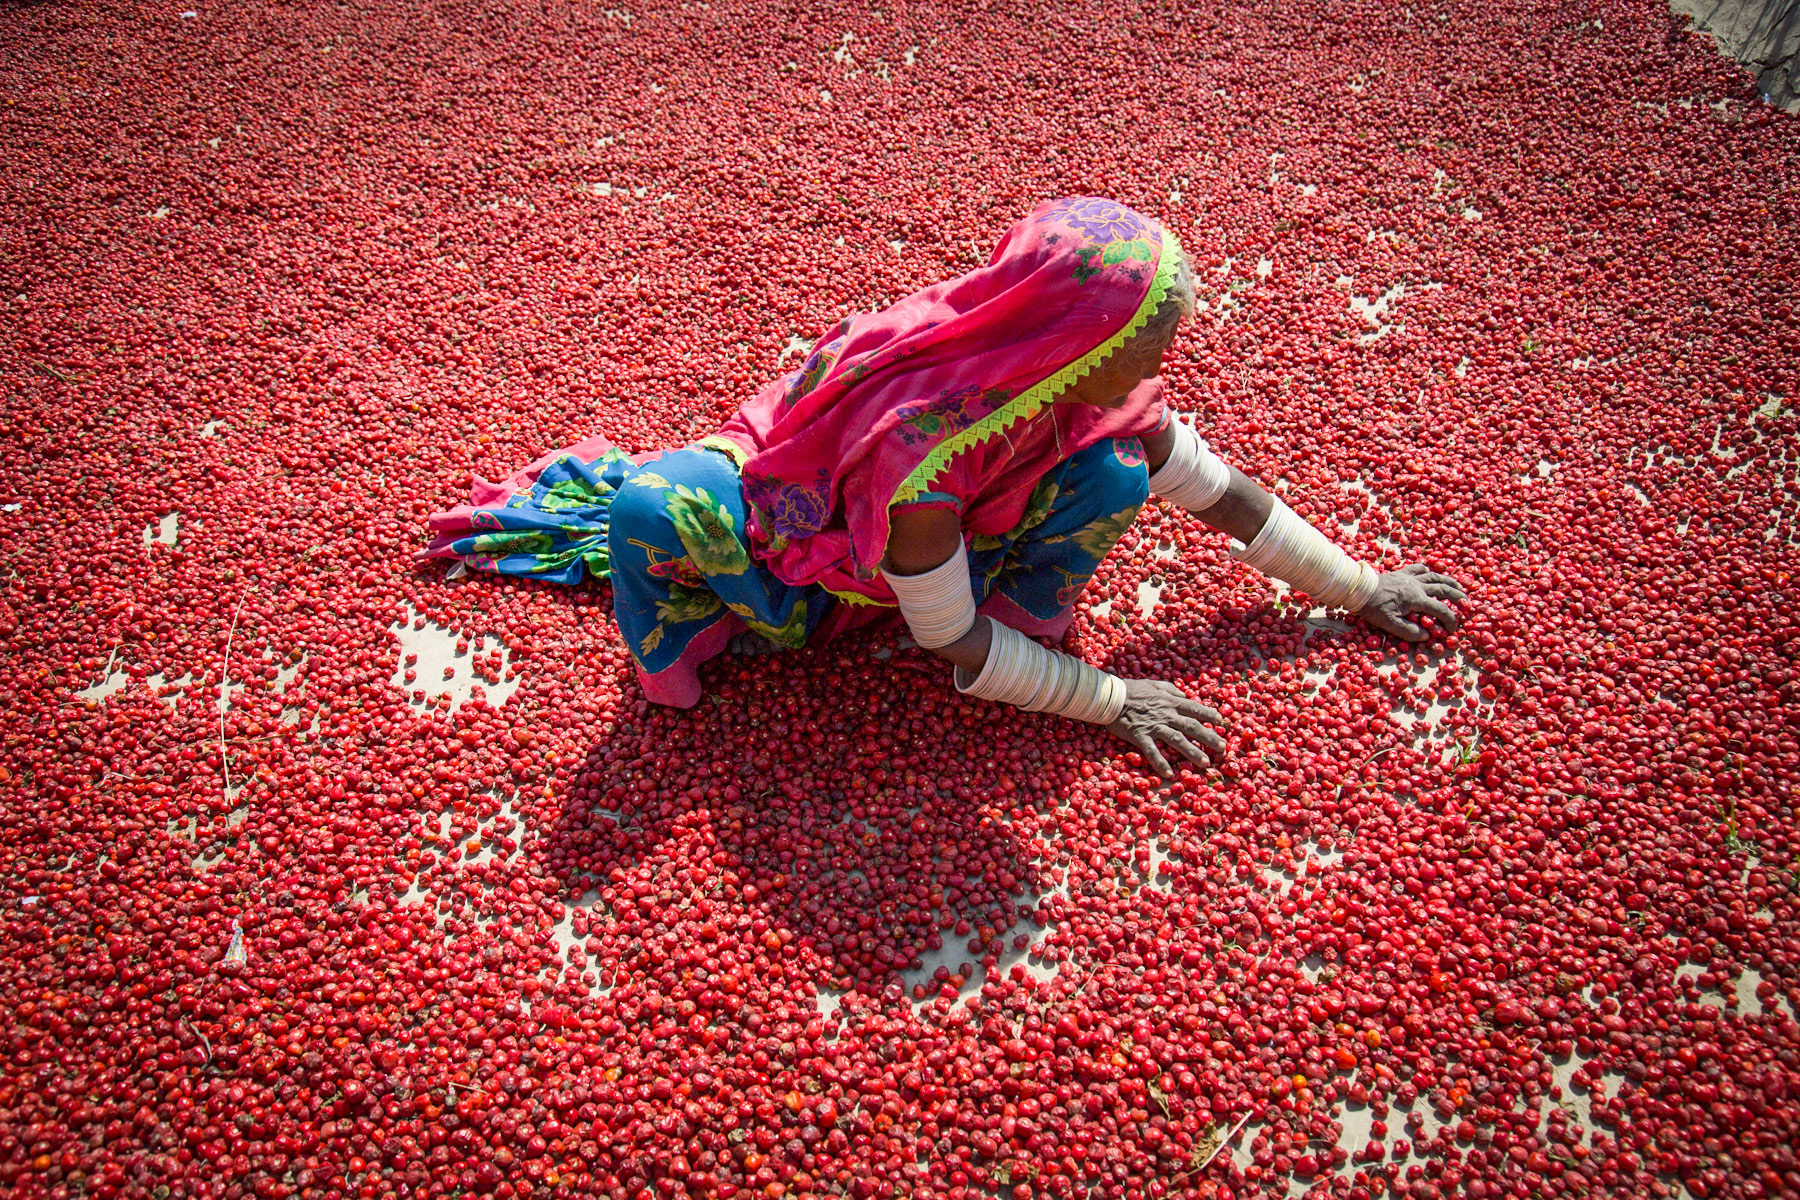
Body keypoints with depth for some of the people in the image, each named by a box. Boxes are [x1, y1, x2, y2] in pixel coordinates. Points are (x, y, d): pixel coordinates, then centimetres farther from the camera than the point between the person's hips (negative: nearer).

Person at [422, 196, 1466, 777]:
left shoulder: (1102, 392, -21)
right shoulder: (921, 442, -40)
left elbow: (1222, 491, -7)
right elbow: (954, 648, -29)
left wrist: (1360, 588, 0)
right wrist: (1111, 701, -24)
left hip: (958, 544, 5)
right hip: (803, 555, -5)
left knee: (1116, 478, -20)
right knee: (658, 507, -36)